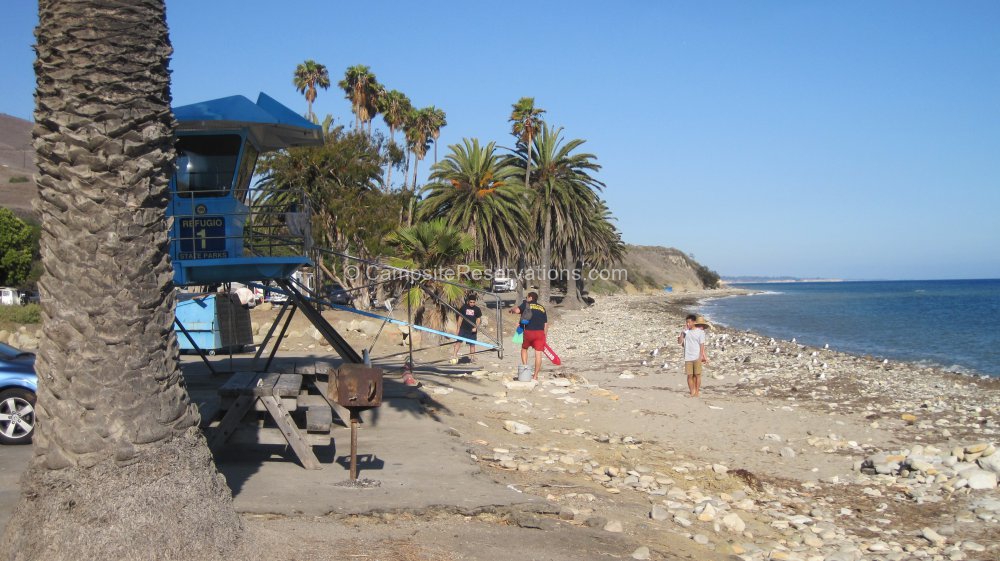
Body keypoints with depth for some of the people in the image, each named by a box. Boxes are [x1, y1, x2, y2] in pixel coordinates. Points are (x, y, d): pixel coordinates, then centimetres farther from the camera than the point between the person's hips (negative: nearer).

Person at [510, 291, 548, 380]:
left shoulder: (526, 304, 6)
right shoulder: (542, 308, 19)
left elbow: (517, 310, -13)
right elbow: (546, 324, 16)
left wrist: (512, 309, 10)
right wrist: (544, 336, 21)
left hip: (529, 331, -3)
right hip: (540, 332, 3)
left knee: (524, 349, 21)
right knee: (538, 353, 1)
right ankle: (535, 375, 5)